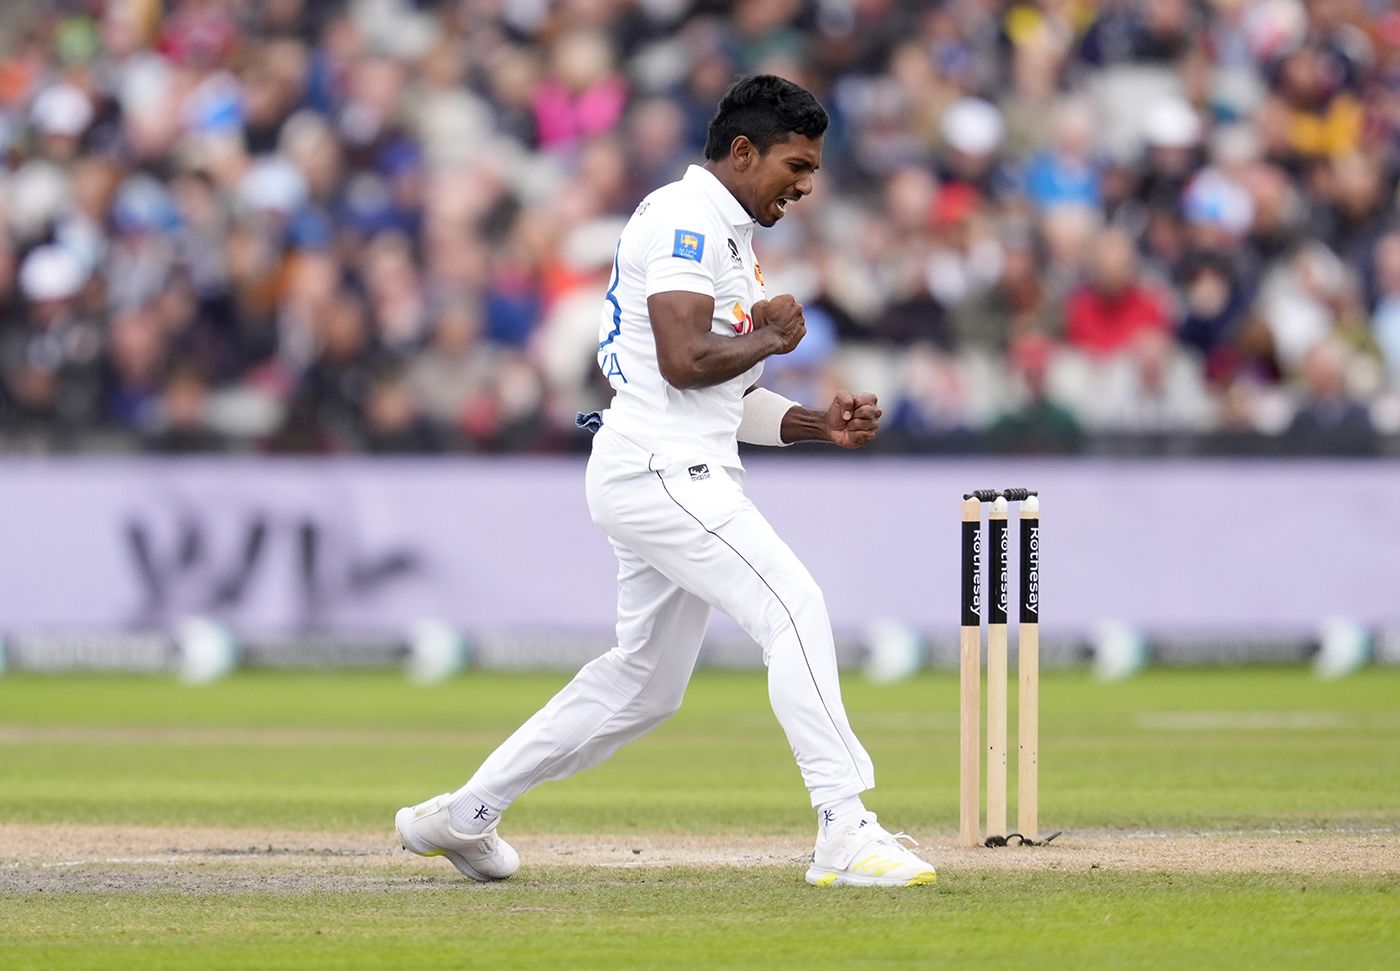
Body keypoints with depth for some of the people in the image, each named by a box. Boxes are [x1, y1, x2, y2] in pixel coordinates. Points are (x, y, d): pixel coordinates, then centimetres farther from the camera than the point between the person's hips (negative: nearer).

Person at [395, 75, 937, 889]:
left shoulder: (730, 239, 23)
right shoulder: (684, 219, -10)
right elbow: (683, 361, -22)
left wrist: (815, 422, 9)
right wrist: (771, 339, -6)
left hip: (687, 477, 11)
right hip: (660, 470, -11)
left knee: (646, 682, 15)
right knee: (794, 607, -19)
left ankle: (463, 815, 24)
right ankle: (844, 833, -23)